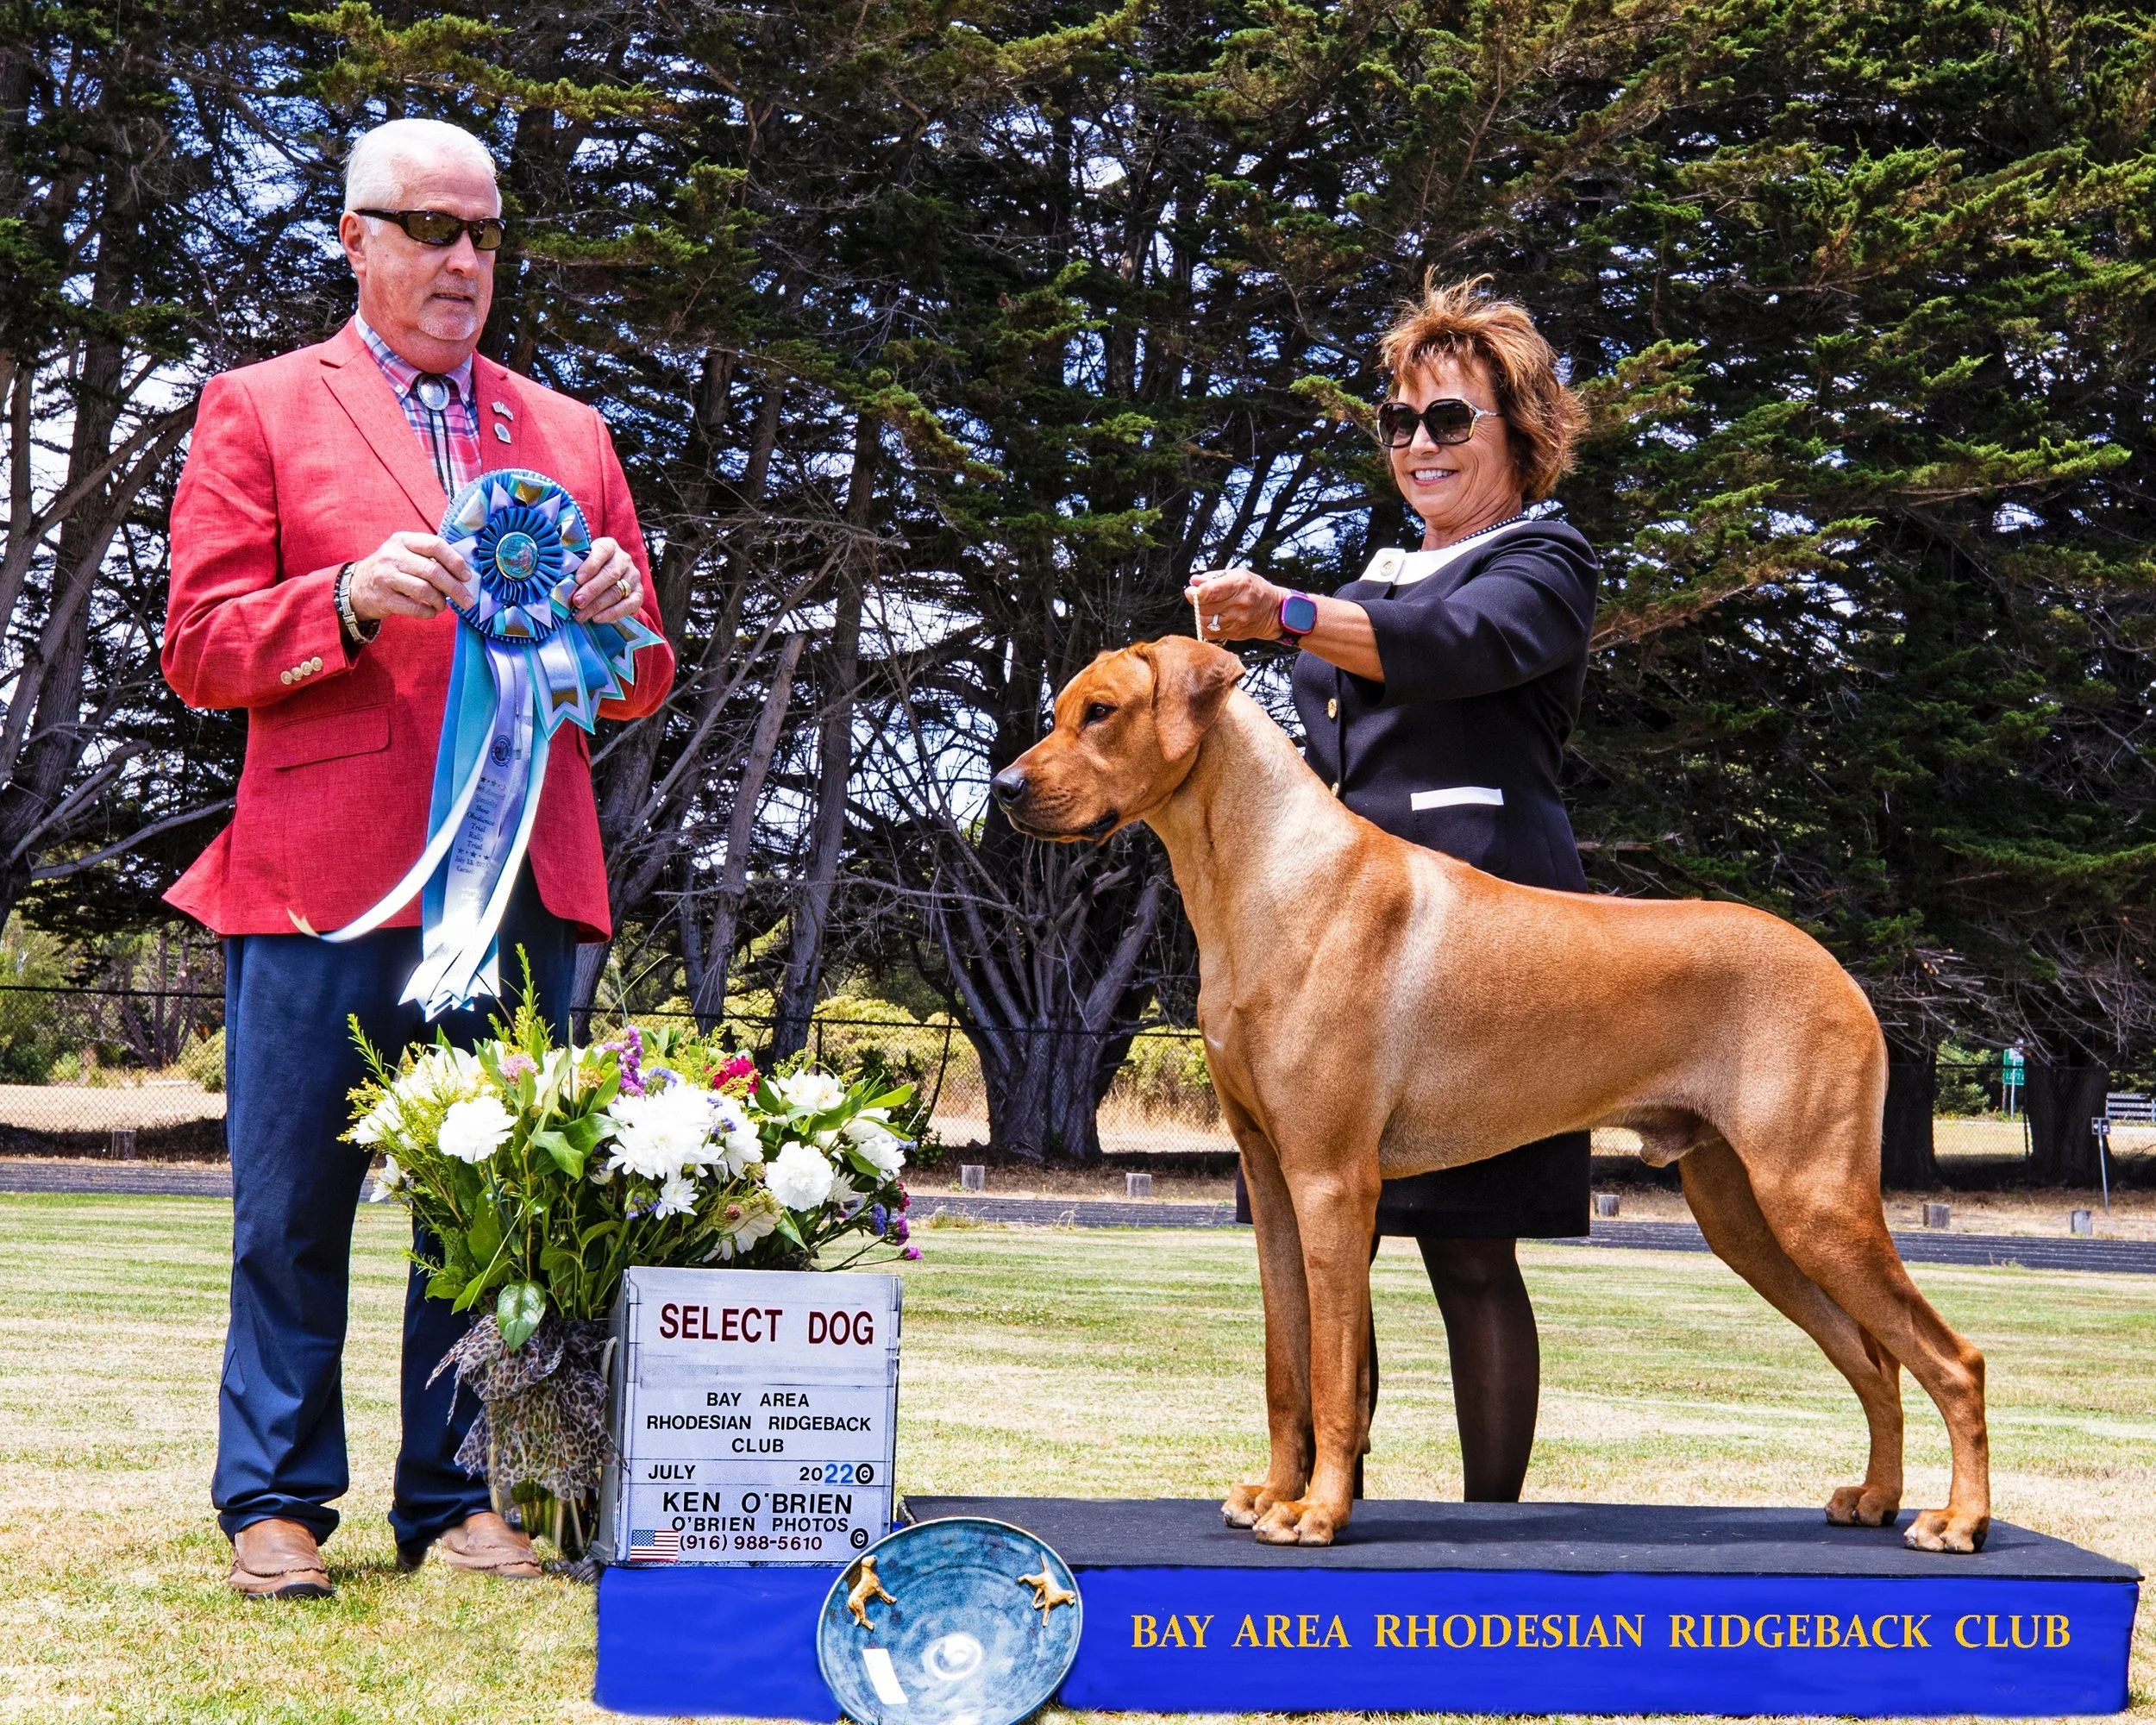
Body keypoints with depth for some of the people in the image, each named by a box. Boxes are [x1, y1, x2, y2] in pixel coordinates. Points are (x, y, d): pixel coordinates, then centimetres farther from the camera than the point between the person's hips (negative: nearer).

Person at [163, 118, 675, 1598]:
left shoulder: (571, 434, 21)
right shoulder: (260, 410, 10)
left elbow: (640, 690, 21)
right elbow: (201, 650, 2)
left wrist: (618, 622, -2)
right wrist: (349, 602, -15)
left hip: (524, 879, 3)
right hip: (326, 873, -3)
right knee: (295, 1211, 0)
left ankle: (456, 1499, 13)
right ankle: (277, 1505, 10)